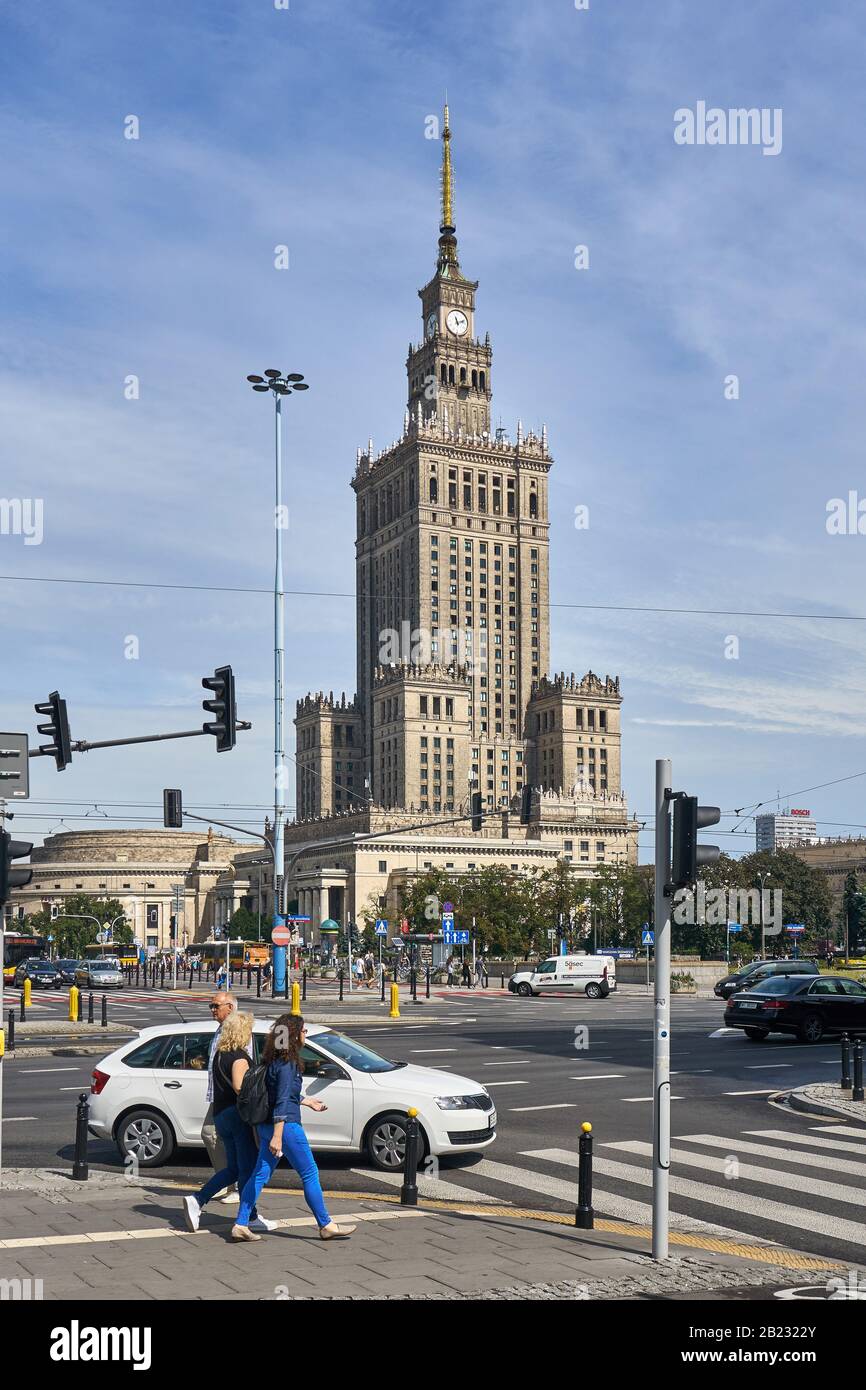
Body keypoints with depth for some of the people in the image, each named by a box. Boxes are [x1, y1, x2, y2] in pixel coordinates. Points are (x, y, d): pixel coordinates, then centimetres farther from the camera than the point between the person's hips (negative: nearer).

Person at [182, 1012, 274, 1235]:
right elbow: (239, 1086, -27)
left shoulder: (220, 1055, 13)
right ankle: (251, 1218, 7)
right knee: (248, 1169, 1)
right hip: (238, 1115, -9)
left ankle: (197, 1201, 4)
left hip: (220, 1114, 9)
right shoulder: (239, 1056, -14)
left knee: (233, 1168, 15)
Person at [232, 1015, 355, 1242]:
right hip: (286, 1125, -9)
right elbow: (281, 1101, -22)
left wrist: (306, 1101, 35)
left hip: (267, 1126, 9)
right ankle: (326, 1225, 10)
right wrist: (277, 1136, -25)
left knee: (260, 1175, 10)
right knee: (310, 1174, 2)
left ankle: (241, 1225, 8)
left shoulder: (274, 1061, 11)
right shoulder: (286, 1064, -18)